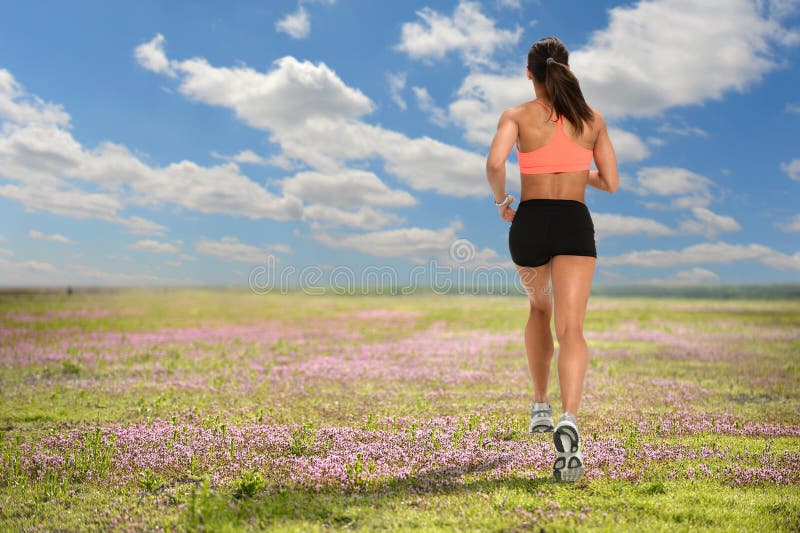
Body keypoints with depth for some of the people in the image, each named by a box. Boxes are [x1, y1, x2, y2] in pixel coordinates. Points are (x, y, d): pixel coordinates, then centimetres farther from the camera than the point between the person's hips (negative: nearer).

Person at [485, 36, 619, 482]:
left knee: (540, 309, 27)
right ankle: (569, 420, -36)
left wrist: (501, 200, 3)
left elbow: (495, 163, -16)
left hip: (529, 224, 1)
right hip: (575, 225, 0)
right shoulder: (593, 119, 10)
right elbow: (611, 183, 13)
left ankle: (541, 407, 31)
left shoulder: (517, 116, 3)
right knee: (571, 328, -12)